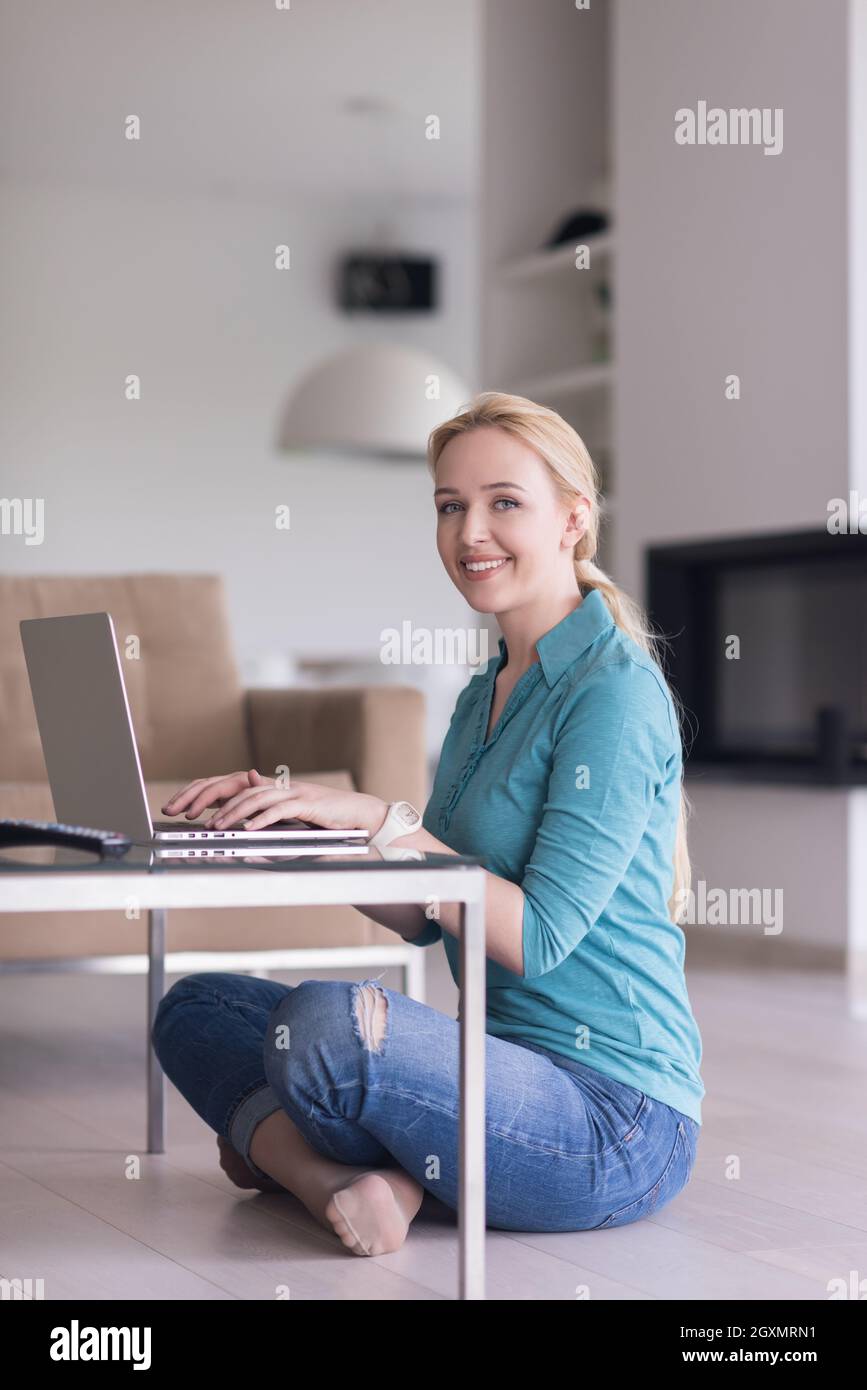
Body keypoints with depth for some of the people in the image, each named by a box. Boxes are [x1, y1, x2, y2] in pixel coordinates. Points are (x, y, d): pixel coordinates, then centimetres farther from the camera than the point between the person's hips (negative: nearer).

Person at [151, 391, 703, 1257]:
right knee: (196, 1006, 7)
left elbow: (539, 937, -19)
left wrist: (379, 821, -19)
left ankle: (269, 1139, -1)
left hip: (617, 1122, -9)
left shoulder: (615, 693, -13)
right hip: (506, 1073, 9)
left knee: (325, 1020, -33)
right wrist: (290, 817, 2)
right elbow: (426, 917, 14)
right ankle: (351, 1181, -14)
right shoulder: (484, 695, 15)